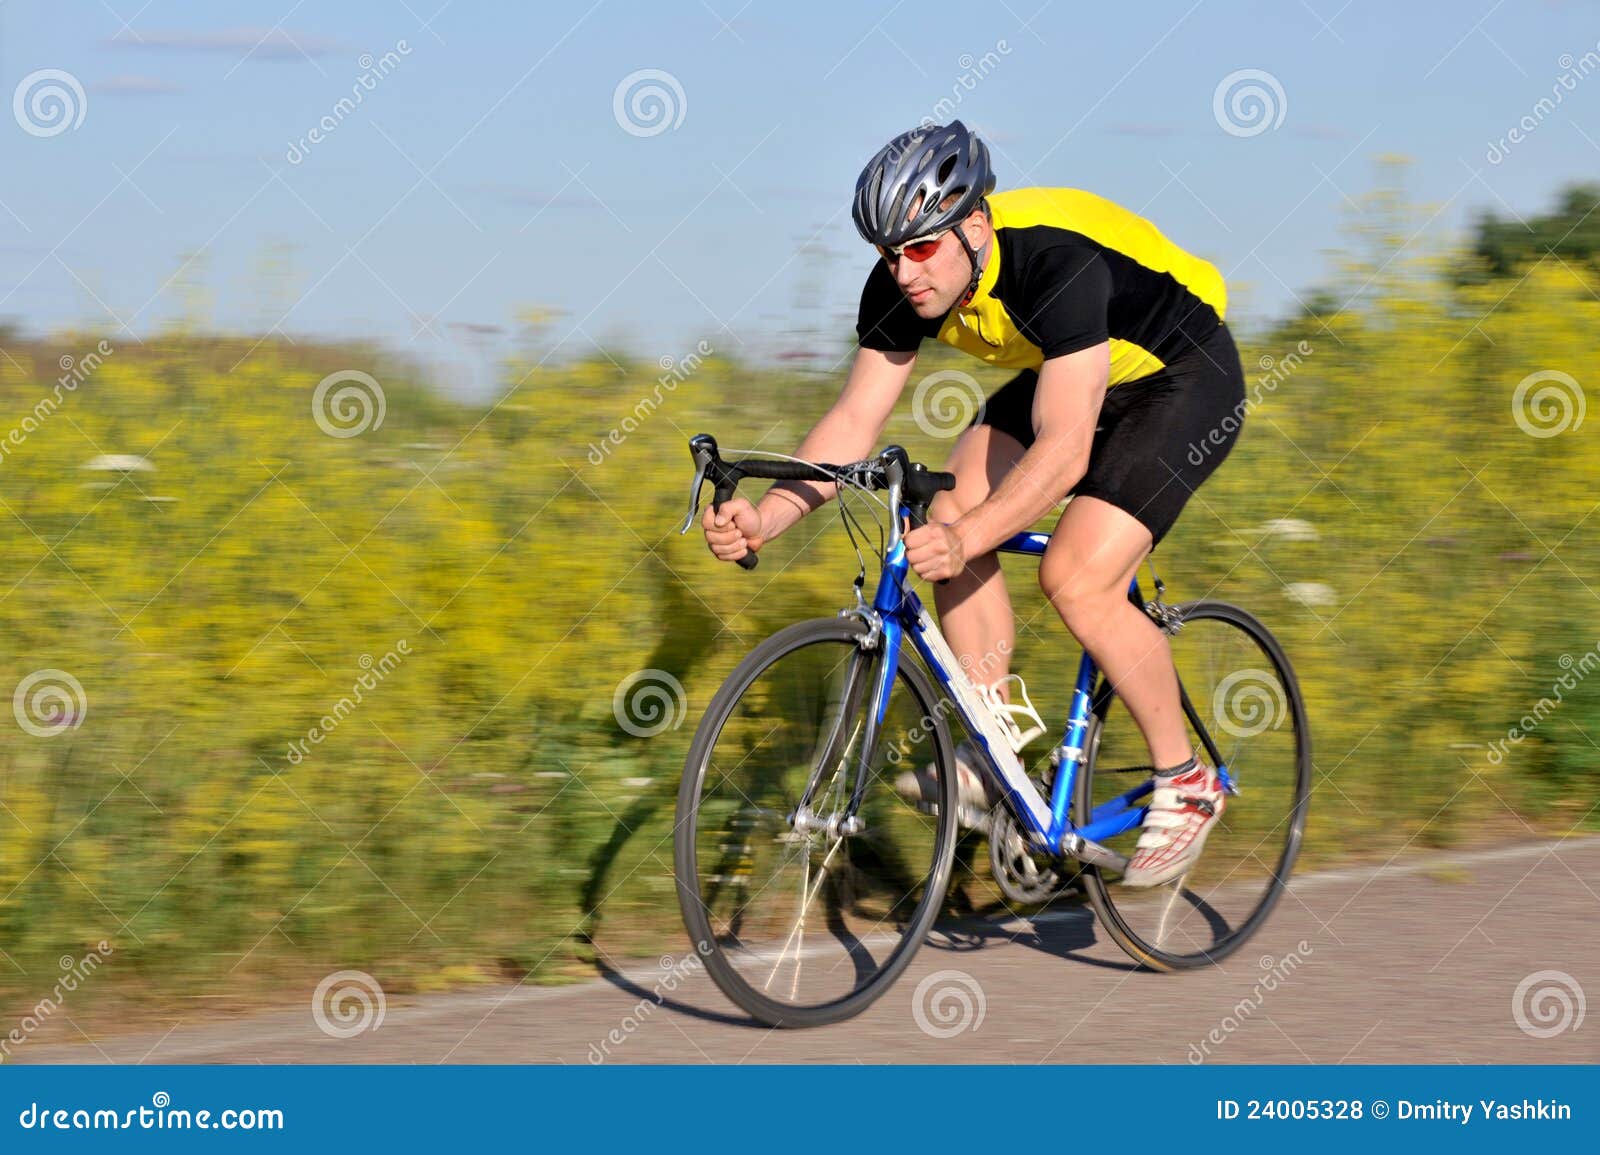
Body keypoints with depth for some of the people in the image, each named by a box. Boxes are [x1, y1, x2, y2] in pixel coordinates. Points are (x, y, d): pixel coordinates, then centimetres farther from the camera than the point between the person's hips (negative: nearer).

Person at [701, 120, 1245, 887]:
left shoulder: (1057, 261, -38)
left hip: (1184, 380, -7)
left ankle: (1185, 782, -4)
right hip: (1066, 377, 7)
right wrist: (764, 518, -30)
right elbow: (853, 423, -15)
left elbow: (1064, 451, -42)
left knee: (1077, 578, -22)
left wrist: (964, 540, -55)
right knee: (949, 519, -13)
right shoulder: (901, 287, -17)